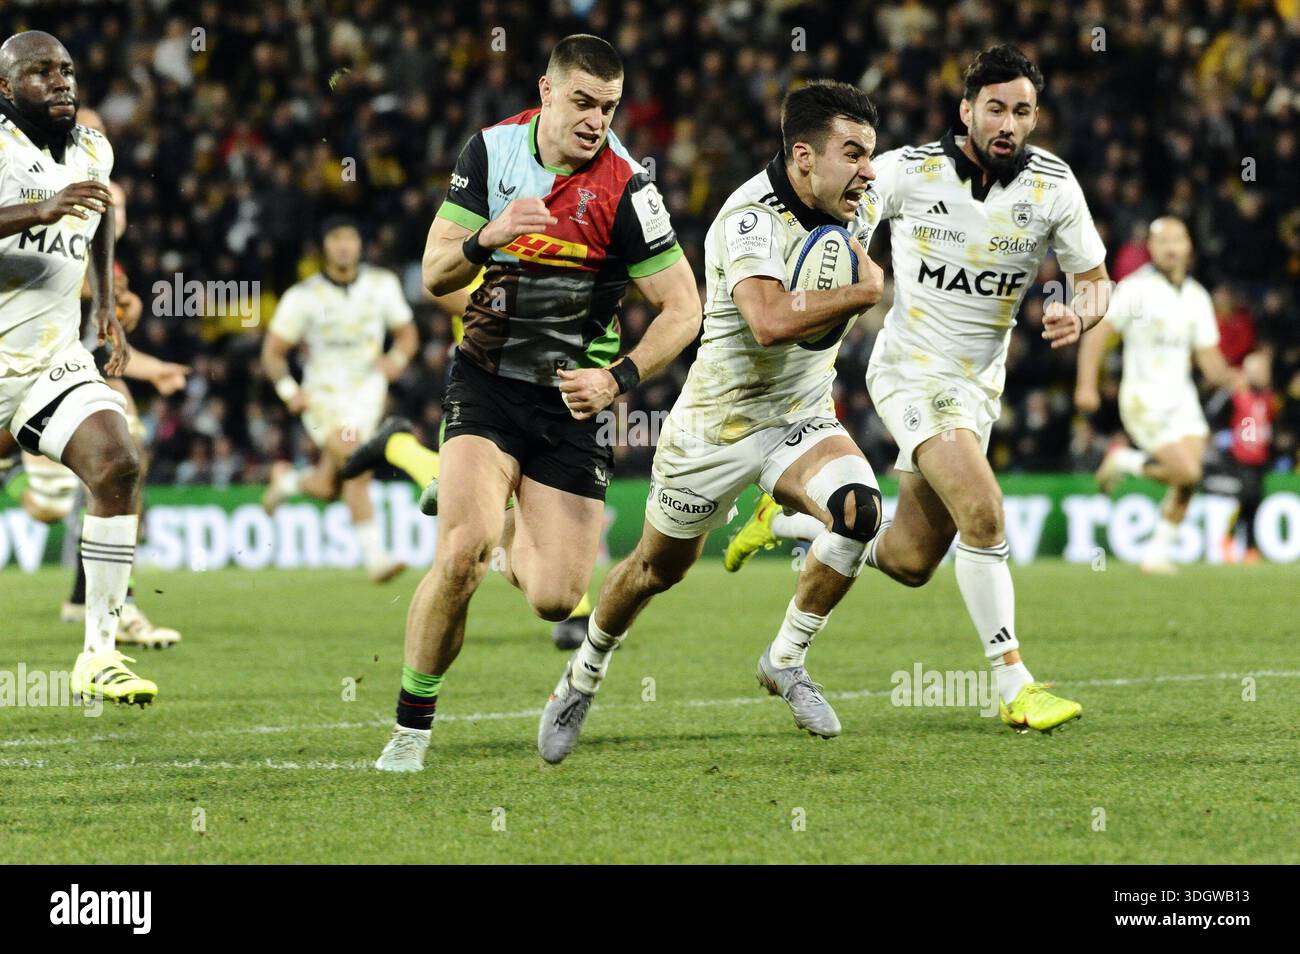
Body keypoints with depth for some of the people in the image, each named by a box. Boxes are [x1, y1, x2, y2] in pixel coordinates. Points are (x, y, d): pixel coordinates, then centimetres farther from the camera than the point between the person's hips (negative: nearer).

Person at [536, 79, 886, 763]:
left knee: (857, 507, -25)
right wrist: (864, 293, -34)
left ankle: (786, 660, -6)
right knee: (658, 569, 12)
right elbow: (771, 320, -44)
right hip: (720, 423, -5)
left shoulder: (846, 213, -3)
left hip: (802, 418, 5)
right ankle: (584, 677, 42)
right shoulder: (752, 218, -27)